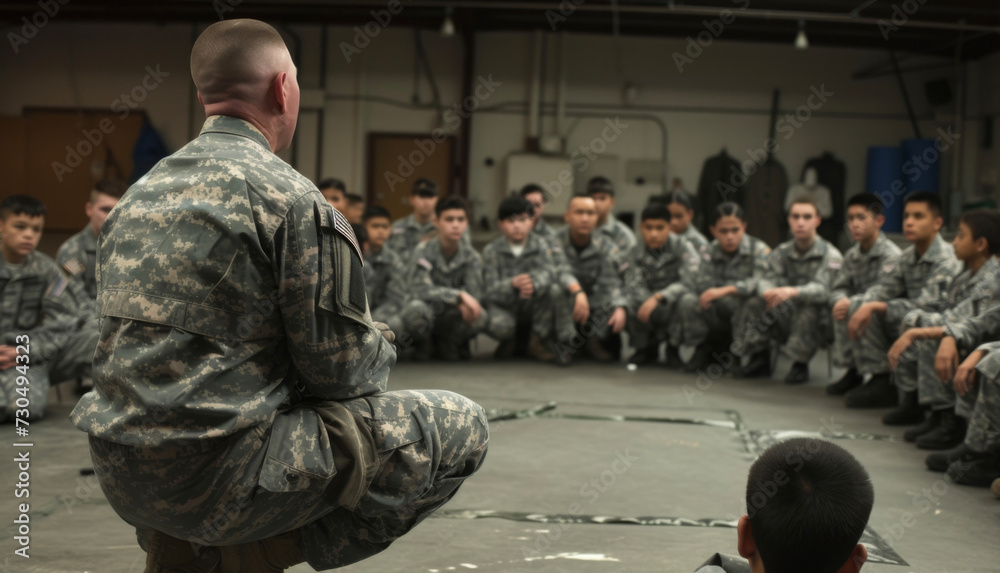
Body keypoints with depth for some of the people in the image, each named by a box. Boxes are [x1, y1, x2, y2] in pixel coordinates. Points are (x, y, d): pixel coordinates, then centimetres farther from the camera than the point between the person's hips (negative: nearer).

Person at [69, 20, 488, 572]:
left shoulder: (141, 191, 11)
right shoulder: (292, 198, -13)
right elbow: (341, 370, -11)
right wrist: (382, 344, 12)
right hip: (214, 477, -8)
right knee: (461, 426, 2)